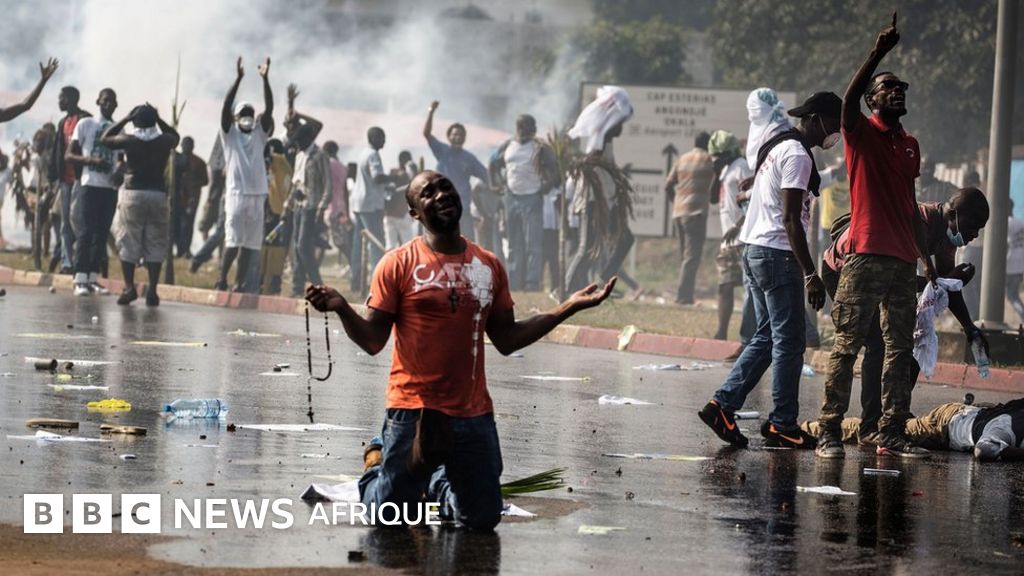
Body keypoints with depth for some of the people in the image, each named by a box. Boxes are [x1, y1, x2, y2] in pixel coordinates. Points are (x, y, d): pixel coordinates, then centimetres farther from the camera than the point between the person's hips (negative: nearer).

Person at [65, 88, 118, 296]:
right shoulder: (85, 124, 3)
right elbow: (69, 156, -1)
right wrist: (92, 160, -17)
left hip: (110, 187, 5)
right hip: (90, 184, -5)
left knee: (102, 233, 3)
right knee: (87, 231, -10)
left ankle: (93, 278, 6)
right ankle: (80, 279, -12)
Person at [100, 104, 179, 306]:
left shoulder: (129, 141, -7)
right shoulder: (165, 141, -2)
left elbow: (104, 139, 11)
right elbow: (175, 135, 23)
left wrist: (125, 119, 8)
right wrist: (159, 119, 13)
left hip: (132, 193, -2)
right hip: (157, 194, 2)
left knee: (128, 243, 6)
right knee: (155, 244, 5)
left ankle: (129, 288, 2)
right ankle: (152, 290, 0)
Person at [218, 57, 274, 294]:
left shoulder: (259, 134, 14)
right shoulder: (229, 134, 5)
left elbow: (269, 109, 3)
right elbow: (226, 106, -8)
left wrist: (265, 79, -7)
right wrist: (239, 79, -15)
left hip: (257, 194, 4)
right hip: (236, 192, -4)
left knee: (251, 243, 3)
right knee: (233, 240, -11)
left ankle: (240, 284, 8)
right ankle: (222, 278, 0)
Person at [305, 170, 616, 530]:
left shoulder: (488, 266, 8)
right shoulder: (398, 264, -5)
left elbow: (506, 340, 12)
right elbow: (372, 341, -5)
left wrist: (570, 307, 9)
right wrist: (342, 308, -25)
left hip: (473, 415, 3)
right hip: (413, 412, -3)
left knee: (483, 519, 7)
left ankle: (439, 482, 38)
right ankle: (377, 461, 37)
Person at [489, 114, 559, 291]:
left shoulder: (540, 149, -5)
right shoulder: (507, 147, 10)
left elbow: (557, 170, -8)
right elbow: (493, 165, 24)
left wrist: (547, 186, -12)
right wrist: (497, 182, 13)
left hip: (532, 199, -6)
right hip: (511, 198, 6)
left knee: (533, 244, -10)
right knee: (514, 245, 10)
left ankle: (532, 282, -11)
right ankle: (514, 283, 16)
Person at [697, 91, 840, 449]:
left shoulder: (776, 147, 17)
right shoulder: (797, 155, -13)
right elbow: (790, 218, -19)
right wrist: (810, 274, -20)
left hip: (755, 249, 10)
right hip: (778, 254, -10)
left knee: (768, 337, 14)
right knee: (789, 342, -4)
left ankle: (723, 405, 10)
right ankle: (782, 425, 0)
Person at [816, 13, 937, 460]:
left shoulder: (910, 145, 18)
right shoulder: (862, 133, 0)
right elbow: (850, 98, -22)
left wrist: (927, 259, 19)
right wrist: (878, 53, -31)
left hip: (903, 263, 7)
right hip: (866, 256, -7)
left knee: (902, 351, 6)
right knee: (847, 346, -6)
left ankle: (891, 435, 10)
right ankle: (829, 432, -4)